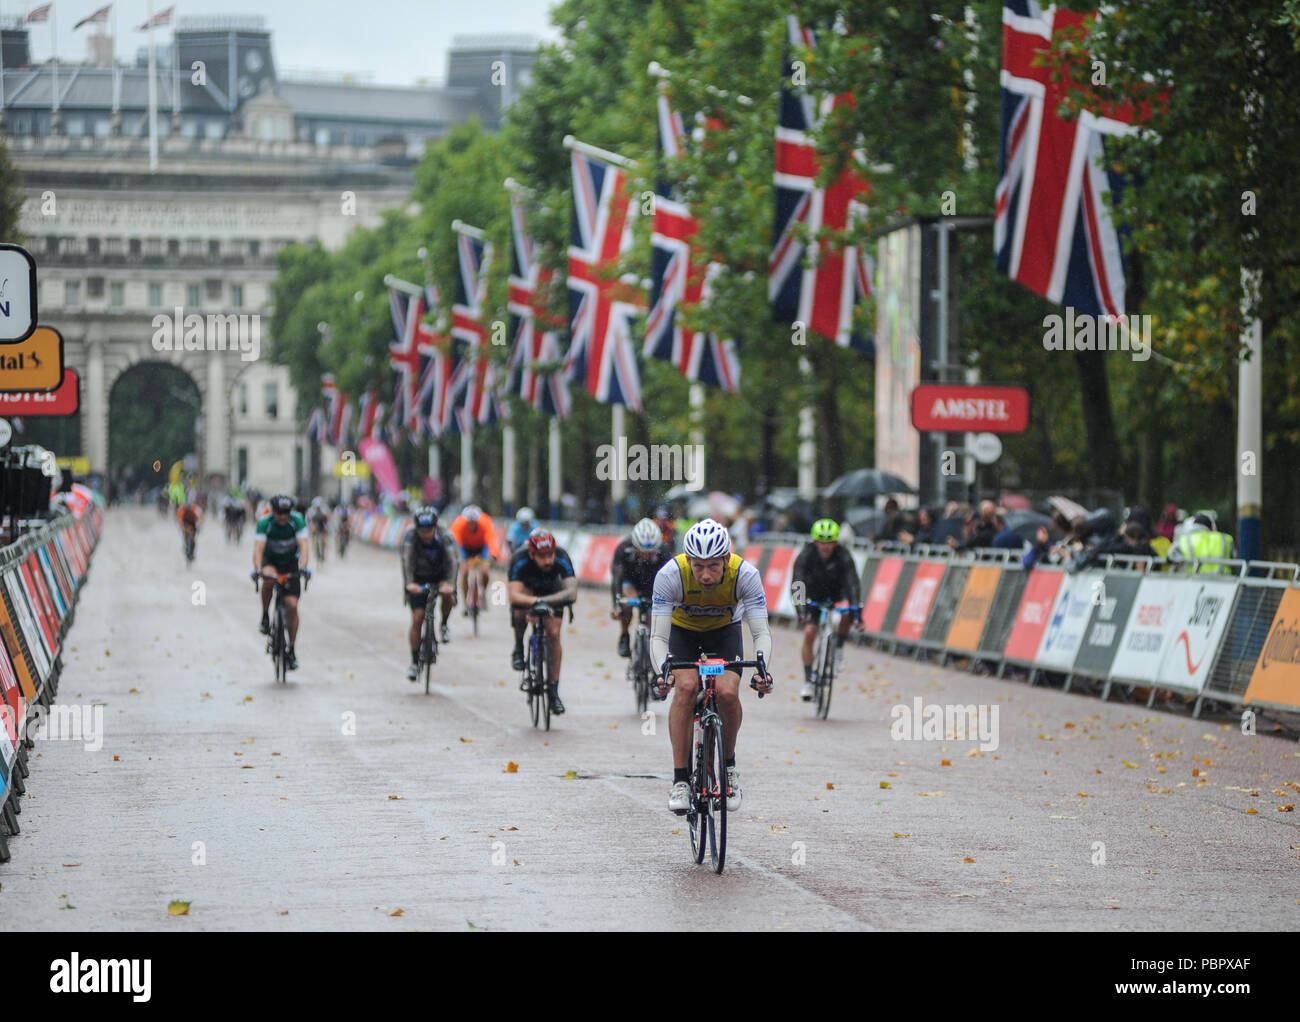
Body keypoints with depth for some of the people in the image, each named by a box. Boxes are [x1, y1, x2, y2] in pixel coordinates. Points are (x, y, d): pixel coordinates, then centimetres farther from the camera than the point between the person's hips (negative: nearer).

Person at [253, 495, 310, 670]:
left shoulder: (297, 521, -22)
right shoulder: (265, 523, -24)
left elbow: (303, 545, -31)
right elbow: (258, 548, -33)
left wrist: (303, 567, -48)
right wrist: (257, 569, -50)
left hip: (290, 563, 1)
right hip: (270, 560, -1)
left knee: (291, 605, -10)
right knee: (268, 578, -37)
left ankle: (292, 649, 1)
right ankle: (265, 616, -15)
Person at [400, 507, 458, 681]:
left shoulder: (445, 537, -25)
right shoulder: (410, 536, -25)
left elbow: (451, 561, -35)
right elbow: (407, 560, -36)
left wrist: (449, 584, -52)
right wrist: (409, 583, -51)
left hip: (439, 576, 0)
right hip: (418, 580, 0)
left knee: (448, 595, -32)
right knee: (417, 619, -11)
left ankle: (444, 626, -3)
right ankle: (414, 663, -4)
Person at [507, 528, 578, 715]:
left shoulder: (562, 558, -36)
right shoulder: (520, 560, -39)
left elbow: (571, 591, -45)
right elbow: (515, 595, -49)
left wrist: (545, 601, -57)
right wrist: (536, 601, -67)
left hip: (550, 590, 1)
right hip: (526, 587, -1)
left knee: (553, 634, -12)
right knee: (521, 612, -35)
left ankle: (553, 691, -3)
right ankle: (518, 649, -8)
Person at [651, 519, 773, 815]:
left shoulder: (746, 574, -32)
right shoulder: (670, 575, -34)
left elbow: (761, 632, -29)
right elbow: (658, 637, -32)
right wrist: (662, 669, -51)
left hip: (724, 630, 1)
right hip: (683, 630, -1)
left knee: (727, 693, -24)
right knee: (686, 687, -27)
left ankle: (728, 765, 3)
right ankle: (680, 780, -21)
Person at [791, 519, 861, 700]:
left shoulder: (843, 556, -27)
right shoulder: (806, 556, -27)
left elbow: (853, 583, -34)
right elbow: (796, 584, -33)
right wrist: (801, 610, -47)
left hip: (836, 592, 0)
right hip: (813, 595, 0)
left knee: (848, 613, -32)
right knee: (809, 633, -16)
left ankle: (839, 648, -6)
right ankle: (808, 682, -7)